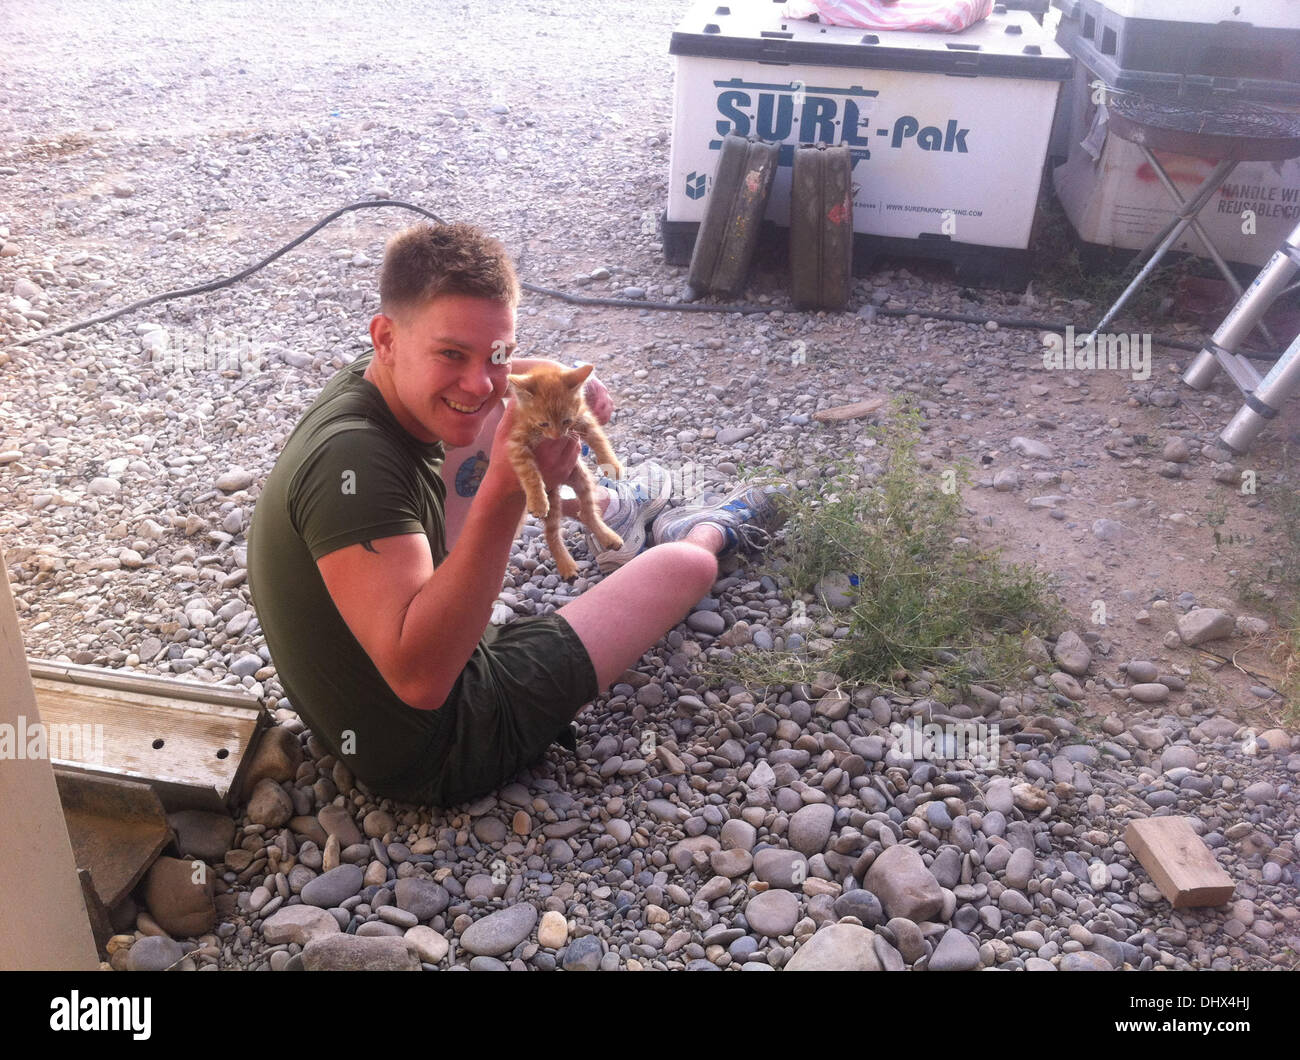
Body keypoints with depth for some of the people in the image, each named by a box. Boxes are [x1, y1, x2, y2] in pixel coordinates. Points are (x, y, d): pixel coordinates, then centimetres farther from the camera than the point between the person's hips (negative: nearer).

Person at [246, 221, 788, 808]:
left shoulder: (374, 382, -9)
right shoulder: (350, 462, -36)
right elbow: (420, 679, -42)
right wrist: (504, 493, -47)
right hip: (440, 755, -8)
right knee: (685, 566, 4)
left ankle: (609, 506, 43)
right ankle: (713, 531, 43)